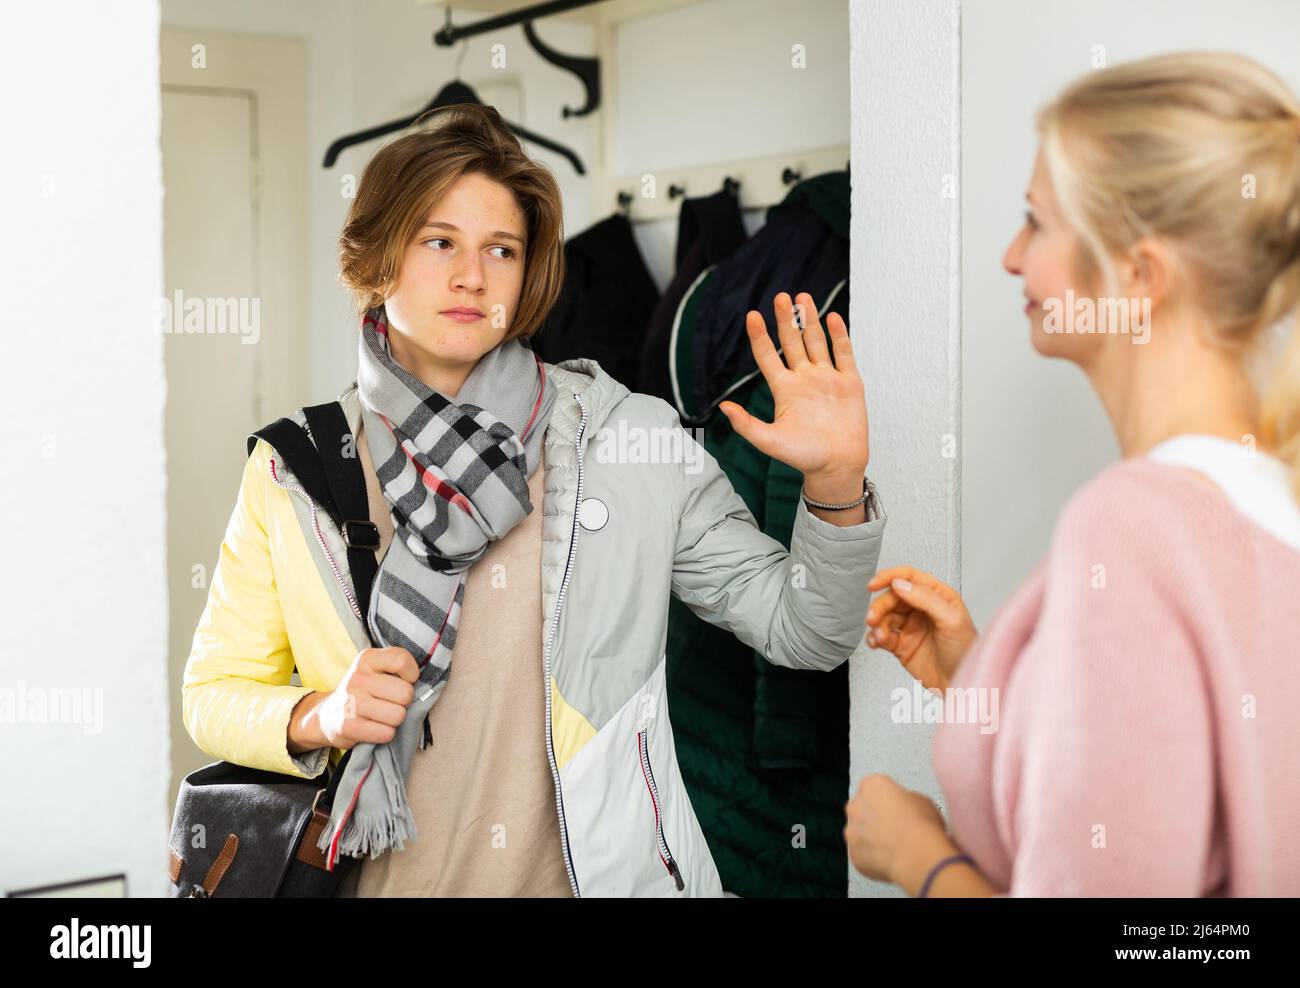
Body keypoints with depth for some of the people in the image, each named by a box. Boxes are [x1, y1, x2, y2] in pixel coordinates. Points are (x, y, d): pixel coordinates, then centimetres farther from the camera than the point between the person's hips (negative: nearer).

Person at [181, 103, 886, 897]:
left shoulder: (630, 439, -6)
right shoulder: (295, 470, -3)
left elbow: (803, 632, -3)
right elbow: (214, 695, 4)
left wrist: (836, 484, -20)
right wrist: (319, 718, -15)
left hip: (606, 872, 0)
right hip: (384, 878, 1)